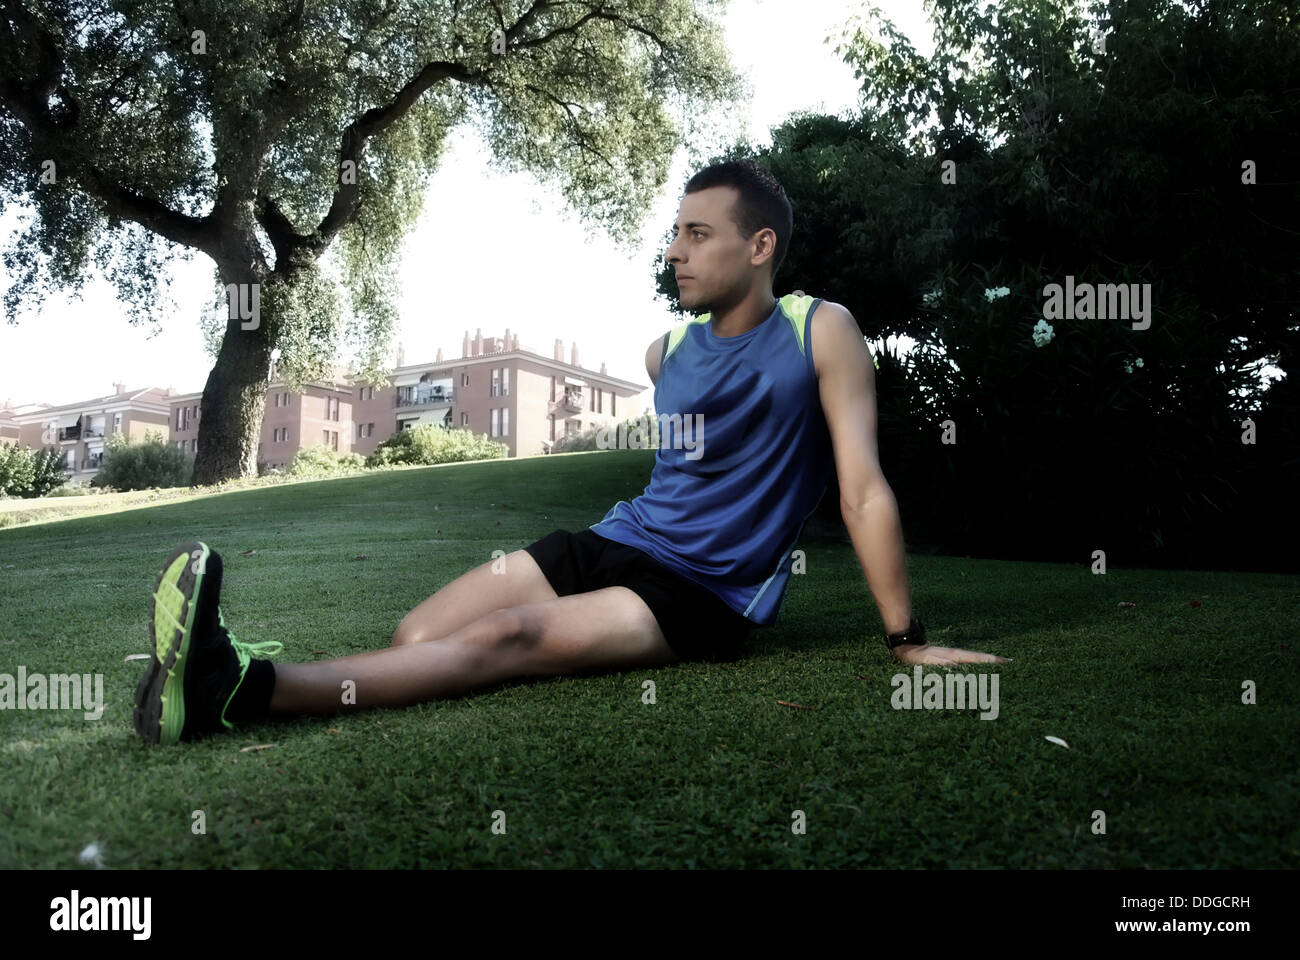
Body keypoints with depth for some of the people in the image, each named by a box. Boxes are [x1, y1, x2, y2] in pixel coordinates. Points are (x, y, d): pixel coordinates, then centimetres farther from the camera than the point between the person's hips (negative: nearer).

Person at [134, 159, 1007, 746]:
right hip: (616, 543, 7)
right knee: (420, 635, -16)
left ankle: (242, 685, -43)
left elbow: (864, 488, -10)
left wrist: (907, 639, -10)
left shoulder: (822, 331, -6)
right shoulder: (667, 351, 10)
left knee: (506, 638, -30)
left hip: (706, 598, -7)